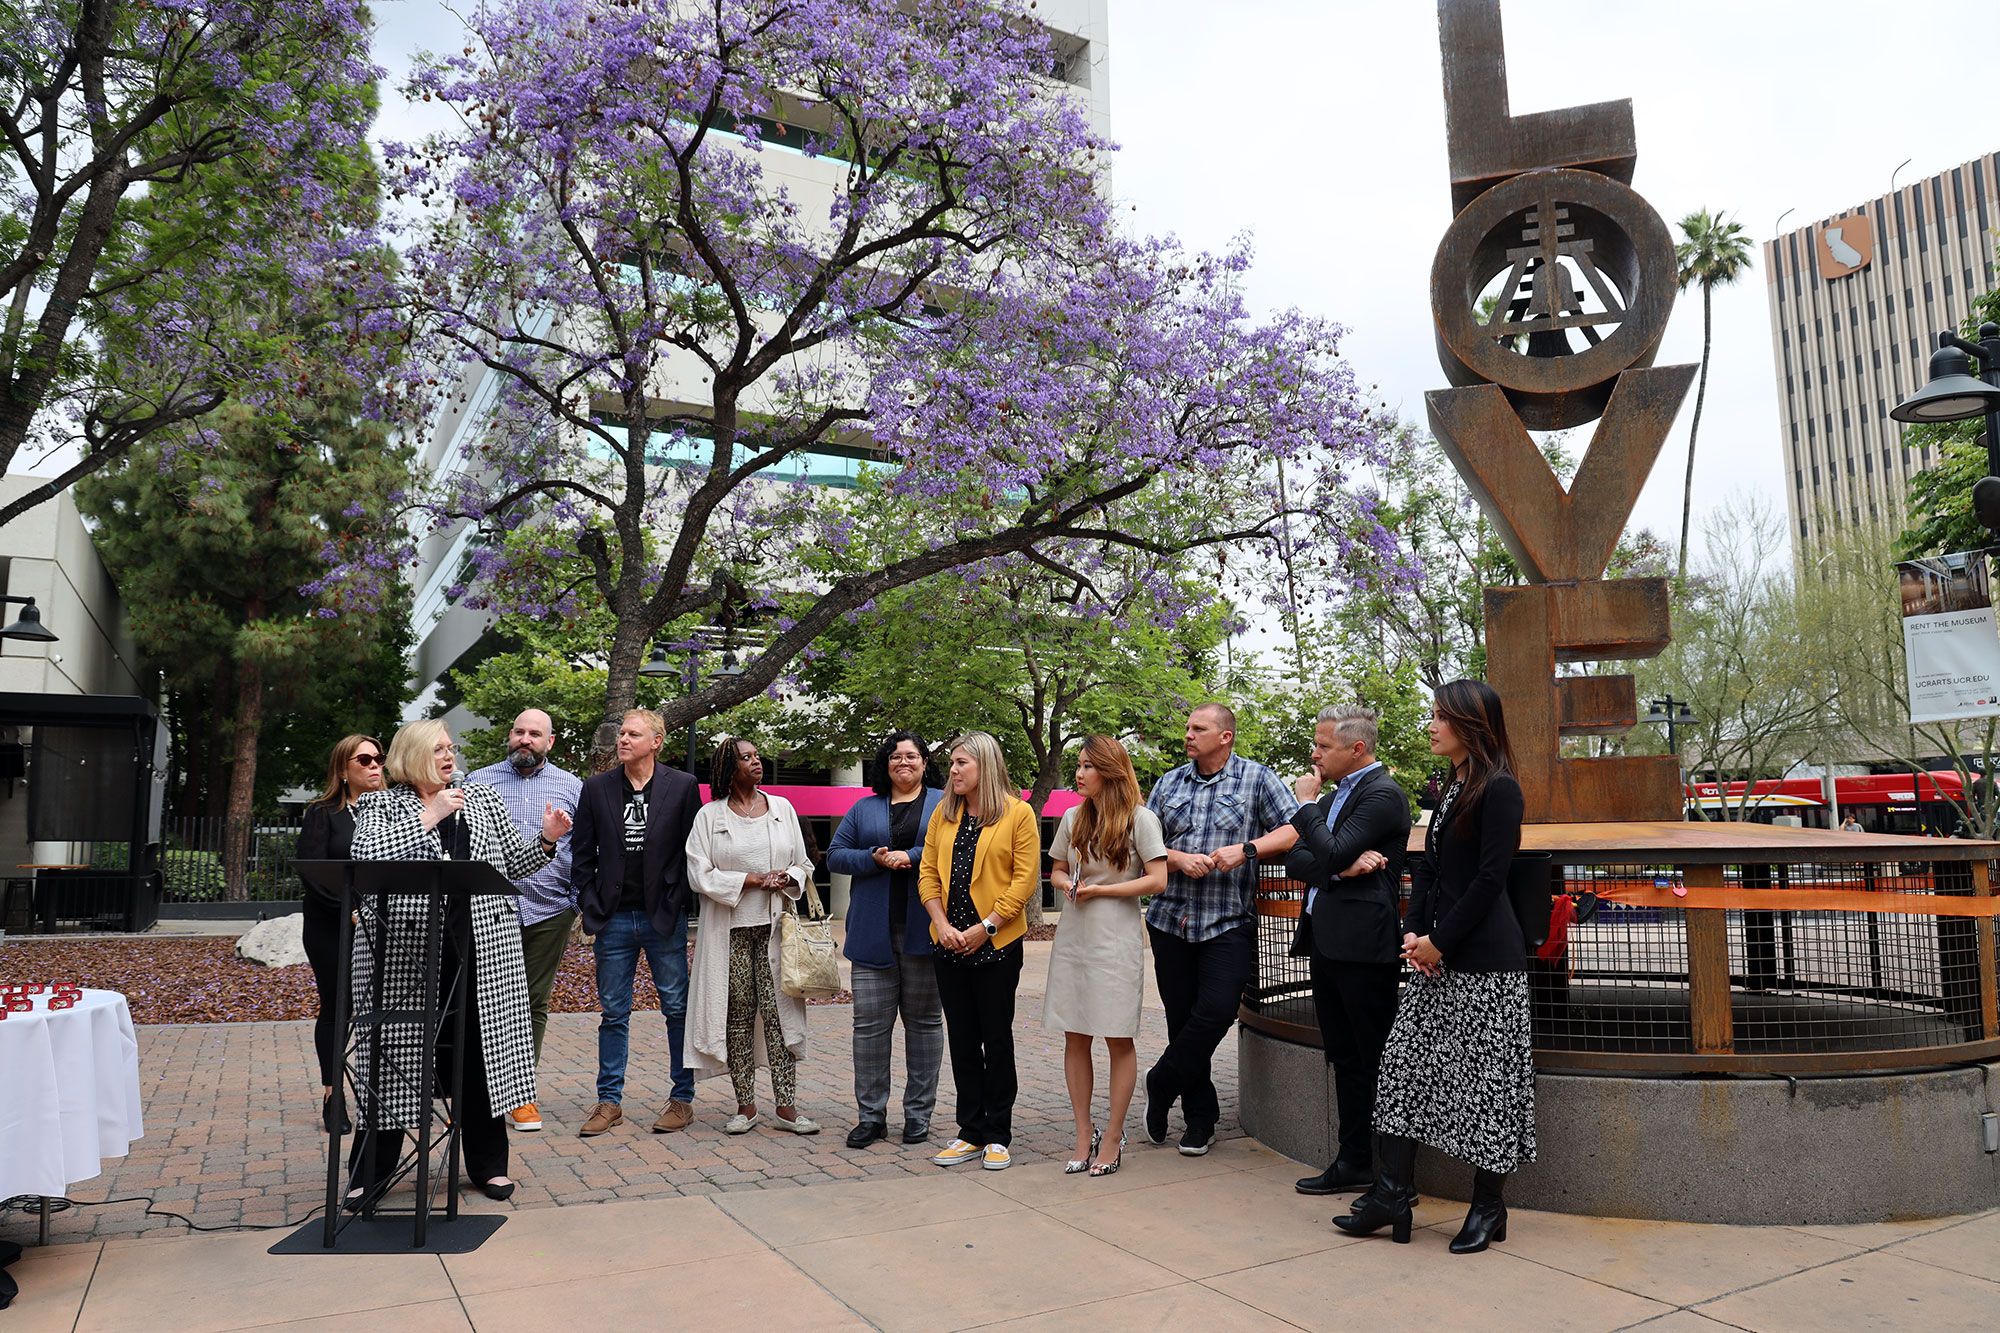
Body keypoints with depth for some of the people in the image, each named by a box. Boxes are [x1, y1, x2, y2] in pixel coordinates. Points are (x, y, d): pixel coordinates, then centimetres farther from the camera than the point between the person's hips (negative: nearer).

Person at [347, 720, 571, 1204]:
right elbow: (366, 856, -14)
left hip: (479, 948, 3)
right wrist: (430, 816, -15)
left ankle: (488, 1164, 19)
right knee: (394, 1055, 2)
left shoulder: (483, 798, 15)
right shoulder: (380, 805, 5)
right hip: (405, 950, -2)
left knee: (480, 1053, 7)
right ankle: (370, 1174, 17)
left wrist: (546, 840, -3)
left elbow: (512, 863, 16)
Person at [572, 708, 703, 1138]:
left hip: (664, 917, -2)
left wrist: (678, 904, -4)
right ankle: (609, 1102, 19)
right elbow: (582, 855, 8)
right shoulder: (596, 788, 5)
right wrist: (591, 909, 2)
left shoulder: (682, 787, -1)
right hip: (613, 919, 2)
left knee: (677, 1009, 4)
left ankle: (682, 1099, 14)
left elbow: (693, 852, 1)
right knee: (613, 1013, 9)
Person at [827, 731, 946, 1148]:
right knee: (869, 1023, 2)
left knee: (924, 1021, 6)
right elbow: (835, 854, 9)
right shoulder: (865, 809, 16)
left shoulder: (943, 804, 8)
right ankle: (871, 1115, 12)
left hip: (923, 930, -2)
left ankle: (919, 1114, 16)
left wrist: (910, 857, -15)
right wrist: (875, 859, -8)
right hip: (873, 931, 2)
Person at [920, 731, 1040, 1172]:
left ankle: (998, 1136, 15)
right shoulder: (943, 814, 9)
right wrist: (942, 924, -7)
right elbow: (928, 872, 7)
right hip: (949, 945, 5)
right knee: (962, 1038, 10)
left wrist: (985, 927, -14)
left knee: (997, 1037, 4)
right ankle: (971, 1133, 20)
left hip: (997, 943, -4)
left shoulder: (1018, 813, -5)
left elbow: (1025, 878, -9)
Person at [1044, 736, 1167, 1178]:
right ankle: (1084, 1135, 18)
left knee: (1118, 1041, 3)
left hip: (1117, 941, -5)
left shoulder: (1140, 819, -6)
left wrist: (1099, 890, -12)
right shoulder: (1073, 818, 8)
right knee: (1075, 1038, 7)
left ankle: (1112, 1139, 14)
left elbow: (1157, 879, -10)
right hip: (1073, 938, 5)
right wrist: (1067, 885, -6)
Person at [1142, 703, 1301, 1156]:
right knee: (1181, 1018, 7)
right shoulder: (1169, 784, 12)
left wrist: (1246, 850, -18)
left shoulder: (1257, 779, 1)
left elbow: (1295, 829, -6)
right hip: (1171, 919, 4)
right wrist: (1180, 859, -9)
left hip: (1228, 922, -4)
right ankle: (1200, 1117, 21)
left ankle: (1160, 1086, 9)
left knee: (1216, 1012, -14)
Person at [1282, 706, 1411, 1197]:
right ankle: (1354, 1162, 24)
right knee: (1345, 1060, 15)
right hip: (1327, 944, 9)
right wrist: (1344, 868, -10)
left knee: (1377, 1063, -1)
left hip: (1364, 947, -9)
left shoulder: (1382, 794, -11)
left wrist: (1307, 802, -7)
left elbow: (1332, 853, -21)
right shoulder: (1335, 795, 17)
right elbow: (1296, 861, 9)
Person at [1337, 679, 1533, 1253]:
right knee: (1403, 1063, 6)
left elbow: (1490, 878, -16)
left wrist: (1440, 941, -13)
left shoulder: (1498, 789, -12)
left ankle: (1488, 1207, 18)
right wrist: (1413, 932, 1)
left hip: (1485, 959, -9)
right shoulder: (1450, 790, 14)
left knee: (1484, 1078, 2)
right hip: (1437, 956, 9)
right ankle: (1392, 1196, 13)